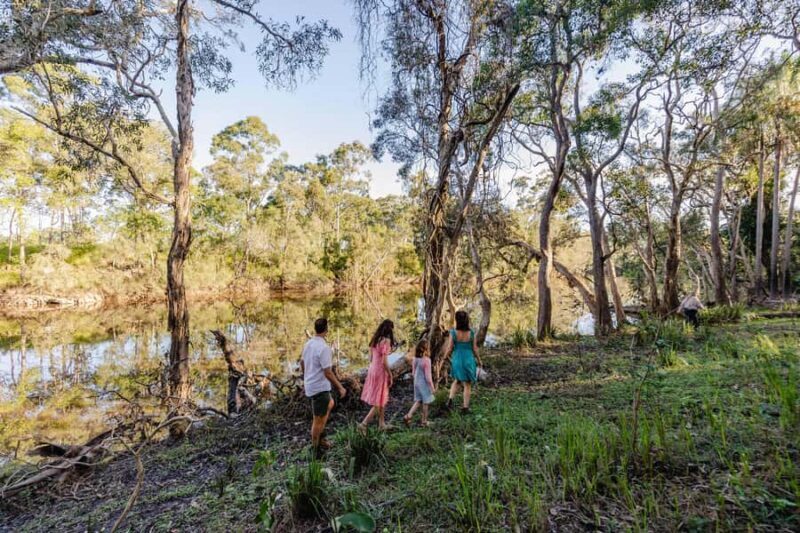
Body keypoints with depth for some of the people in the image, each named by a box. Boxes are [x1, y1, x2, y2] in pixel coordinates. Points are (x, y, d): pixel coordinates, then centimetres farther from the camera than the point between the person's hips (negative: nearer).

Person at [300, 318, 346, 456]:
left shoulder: (308, 343, 2)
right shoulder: (324, 348, -25)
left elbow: (302, 364, 14)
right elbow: (328, 373, -25)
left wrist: (305, 379, 29)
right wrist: (340, 388, -15)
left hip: (310, 385, 9)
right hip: (319, 387, -9)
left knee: (330, 404, 27)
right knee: (318, 419, 7)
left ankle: (318, 437, 31)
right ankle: (315, 449, 22)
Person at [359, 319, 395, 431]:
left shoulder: (375, 339, 7)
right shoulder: (386, 340, -17)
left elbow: (370, 358, 12)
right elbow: (384, 361, -19)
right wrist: (390, 375, -10)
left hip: (372, 369, 8)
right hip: (381, 371, -8)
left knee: (382, 399, 20)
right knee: (379, 401, 3)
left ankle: (381, 423, 31)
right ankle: (364, 423, -1)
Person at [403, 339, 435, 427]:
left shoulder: (415, 359, -4)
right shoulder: (426, 360, -23)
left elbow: (413, 373, 6)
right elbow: (428, 376, -20)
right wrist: (432, 387, -10)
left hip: (416, 383, 6)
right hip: (424, 384, -6)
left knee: (418, 401, 18)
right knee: (425, 403, 11)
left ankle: (408, 416, 8)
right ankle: (424, 421, 24)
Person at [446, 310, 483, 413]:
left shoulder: (453, 333, -15)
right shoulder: (471, 333, -11)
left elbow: (449, 349, -11)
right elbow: (475, 349, -5)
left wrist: (445, 355, 10)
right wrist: (479, 360, 11)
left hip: (457, 360, 1)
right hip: (469, 360, 0)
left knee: (457, 381, 26)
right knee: (467, 385, 15)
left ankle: (450, 399, 12)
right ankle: (465, 407, 20)